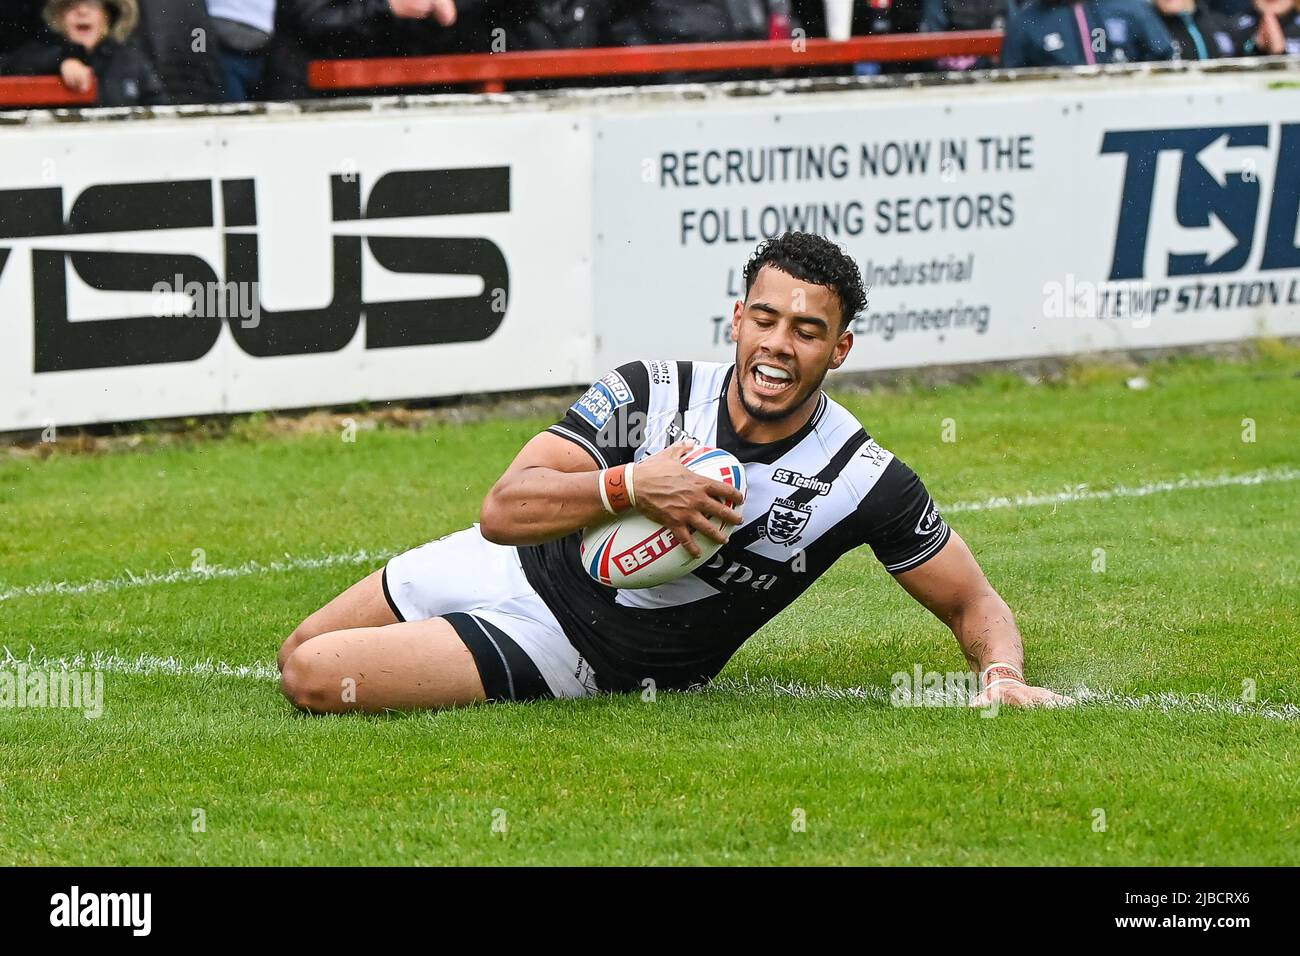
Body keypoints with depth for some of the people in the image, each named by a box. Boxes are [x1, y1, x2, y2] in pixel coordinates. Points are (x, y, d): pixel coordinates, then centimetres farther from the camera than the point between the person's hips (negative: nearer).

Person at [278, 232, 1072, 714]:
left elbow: (974, 603, -9)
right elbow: (503, 510, -19)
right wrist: (630, 485, -36)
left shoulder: (870, 483, -20)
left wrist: (1004, 675, -31)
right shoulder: (651, 392, -15)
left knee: (314, 681, -15)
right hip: (519, 563, 4)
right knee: (300, 651, 17)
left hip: (578, 656, -4)